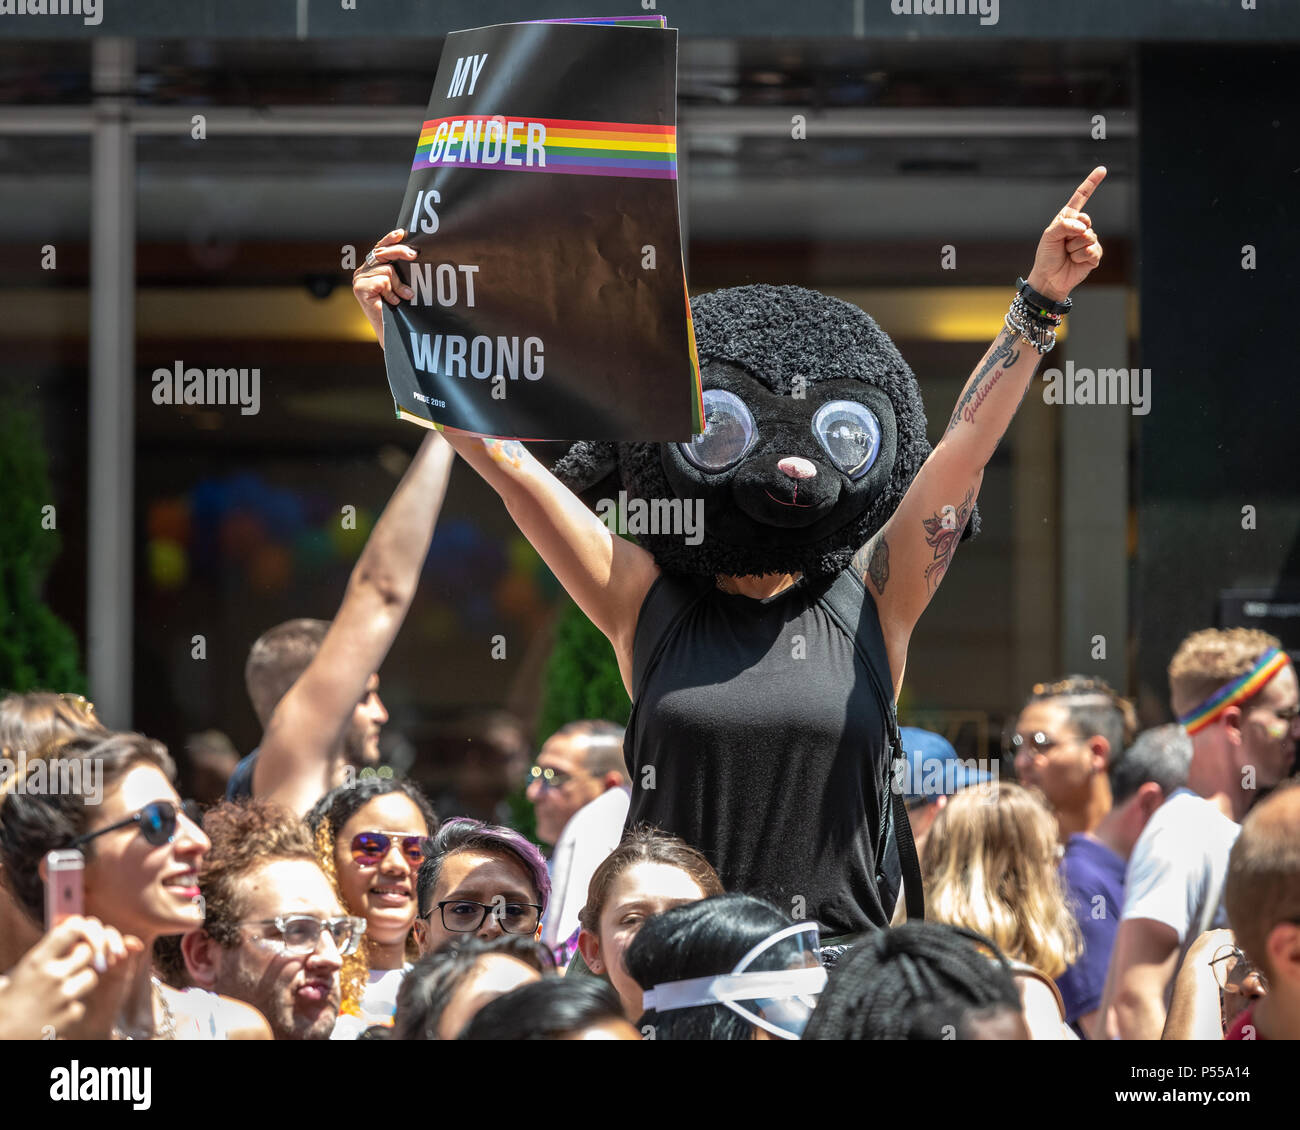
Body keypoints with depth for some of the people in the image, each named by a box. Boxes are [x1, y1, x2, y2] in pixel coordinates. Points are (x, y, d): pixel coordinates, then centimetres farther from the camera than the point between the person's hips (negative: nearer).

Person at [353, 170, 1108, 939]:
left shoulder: (870, 605, 8)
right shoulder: (649, 607, 8)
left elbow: (967, 446, 3)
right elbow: (506, 459, 4)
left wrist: (1041, 305, -4)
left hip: (844, 962, 0)